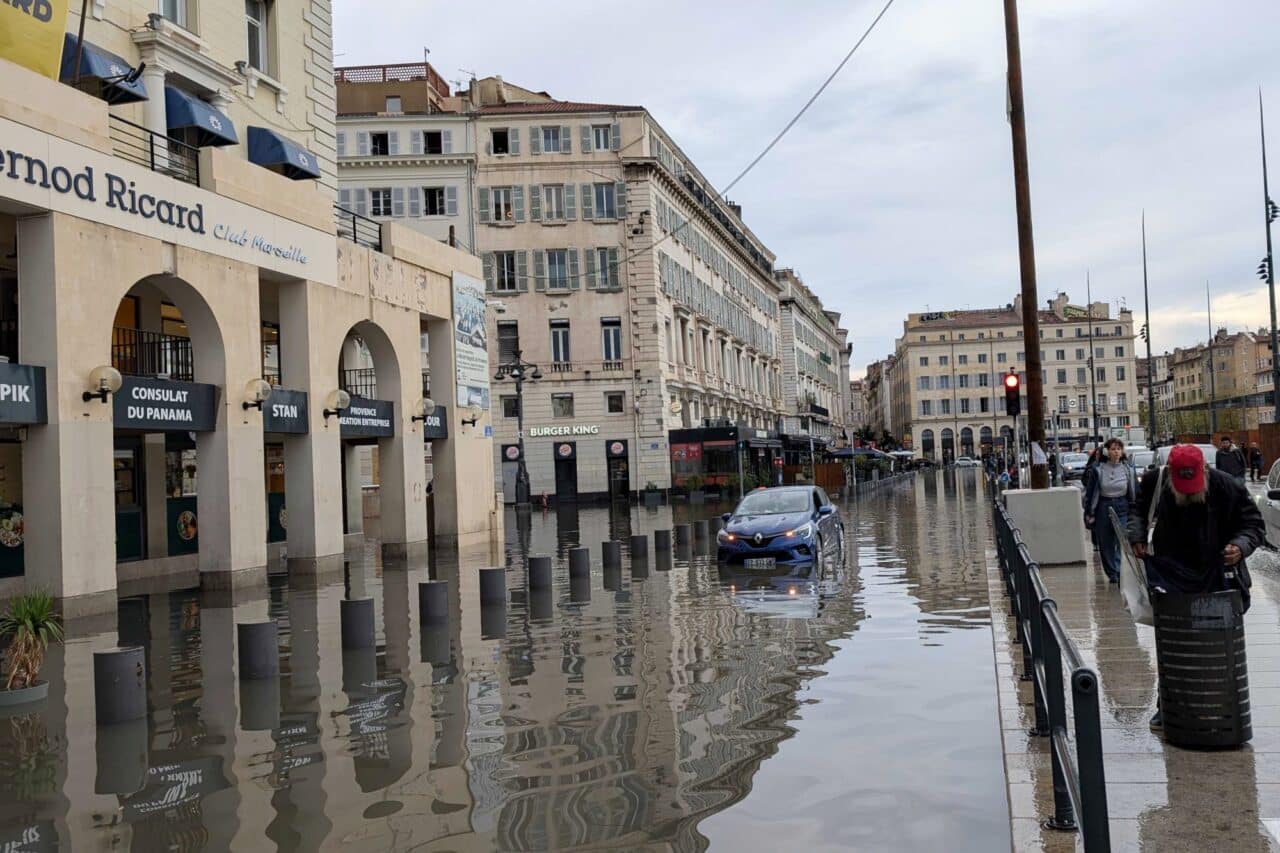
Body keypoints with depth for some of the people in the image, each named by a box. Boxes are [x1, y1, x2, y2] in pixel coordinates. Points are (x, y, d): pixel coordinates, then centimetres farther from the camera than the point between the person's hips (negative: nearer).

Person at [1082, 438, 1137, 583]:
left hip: (1122, 508, 0)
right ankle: (1112, 574, 20)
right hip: (1103, 508, 0)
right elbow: (1090, 491, 1)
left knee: (1121, 542, -13)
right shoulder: (1098, 469, -3)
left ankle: (1119, 572, -18)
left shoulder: (1128, 469, 1)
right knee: (1105, 544, 7)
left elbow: (1135, 491, 7)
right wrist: (1089, 513, -1)